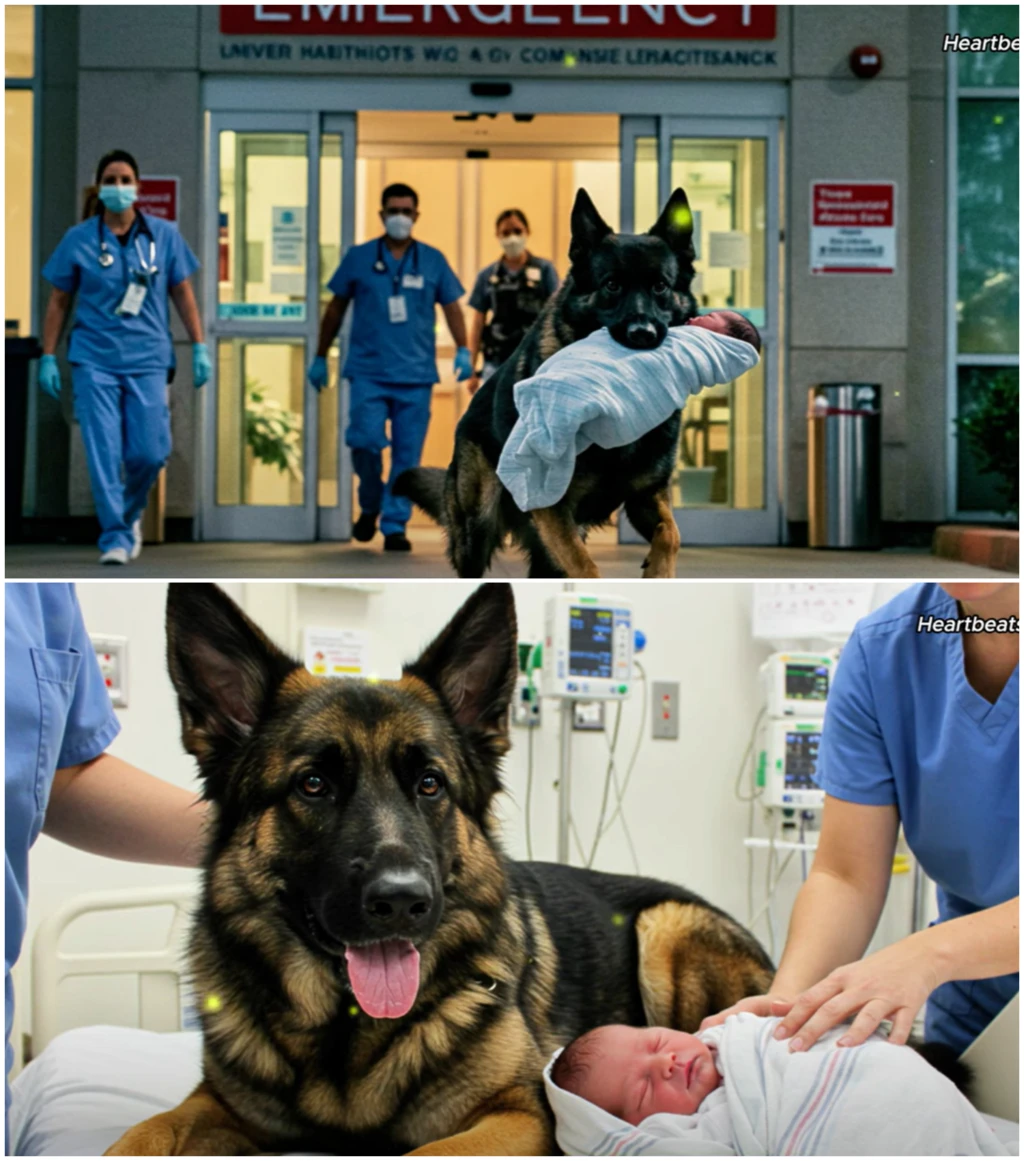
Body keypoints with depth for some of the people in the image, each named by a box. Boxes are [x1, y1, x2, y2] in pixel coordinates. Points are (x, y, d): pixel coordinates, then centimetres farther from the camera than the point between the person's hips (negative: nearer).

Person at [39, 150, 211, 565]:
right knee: (103, 453, -7)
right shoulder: (79, 239, 2)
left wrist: (199, 348, 4)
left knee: (149, 453, -2)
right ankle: (115, 538, 1)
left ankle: (130, 512, 28)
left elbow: (183, 294, 9)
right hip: (94, 360, -1)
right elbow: (58, 301, 6)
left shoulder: (164, 235, 3)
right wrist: (48, 357, 3)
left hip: (147, 359, 1)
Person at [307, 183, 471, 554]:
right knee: (365, 440, -14)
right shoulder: (359, 258, 7)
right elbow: (336, 308, 13)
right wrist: (320, 358, 15)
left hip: (415, 374, 1)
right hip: (368, 371, -1)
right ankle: (369, 505, 13)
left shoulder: (433, 260, 8)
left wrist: (463, 351, -5)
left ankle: (395, 526, 10)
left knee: (408, 454, 0)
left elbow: (452, 307, 11)